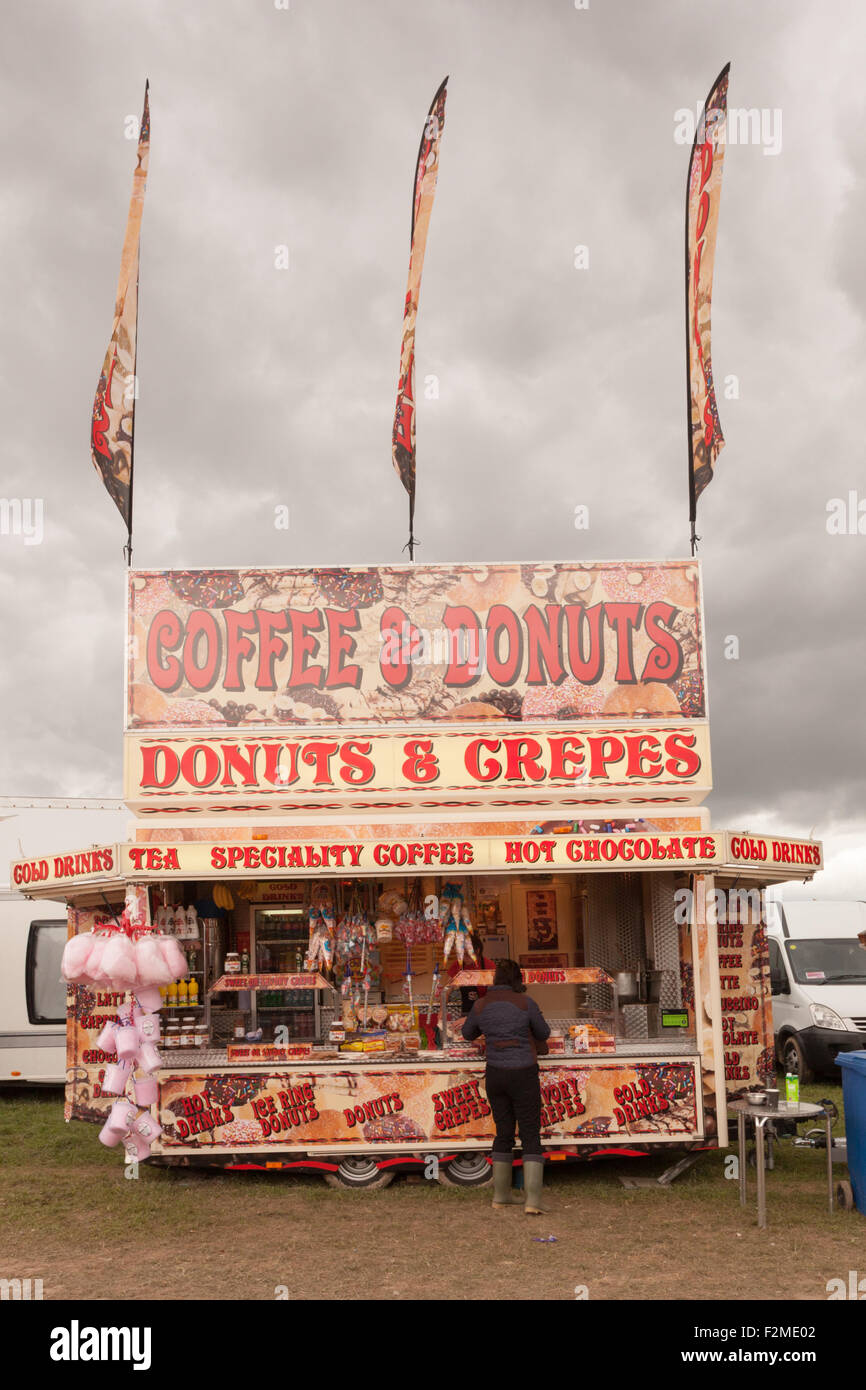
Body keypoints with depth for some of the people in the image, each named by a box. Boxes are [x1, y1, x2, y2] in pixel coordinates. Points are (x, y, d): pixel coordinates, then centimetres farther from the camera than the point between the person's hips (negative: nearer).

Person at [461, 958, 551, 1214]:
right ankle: (532, 1200, -7)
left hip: (495, 1075, 4)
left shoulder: (481, 1006, 0)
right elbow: (543, 1033, 4)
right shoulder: (525, 1003, -10)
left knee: (504, 1134, 17)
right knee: (531, 1137, 3)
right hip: (523, 1077, -4)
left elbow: (468, 1034, 17)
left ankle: (501, 1196, 23)